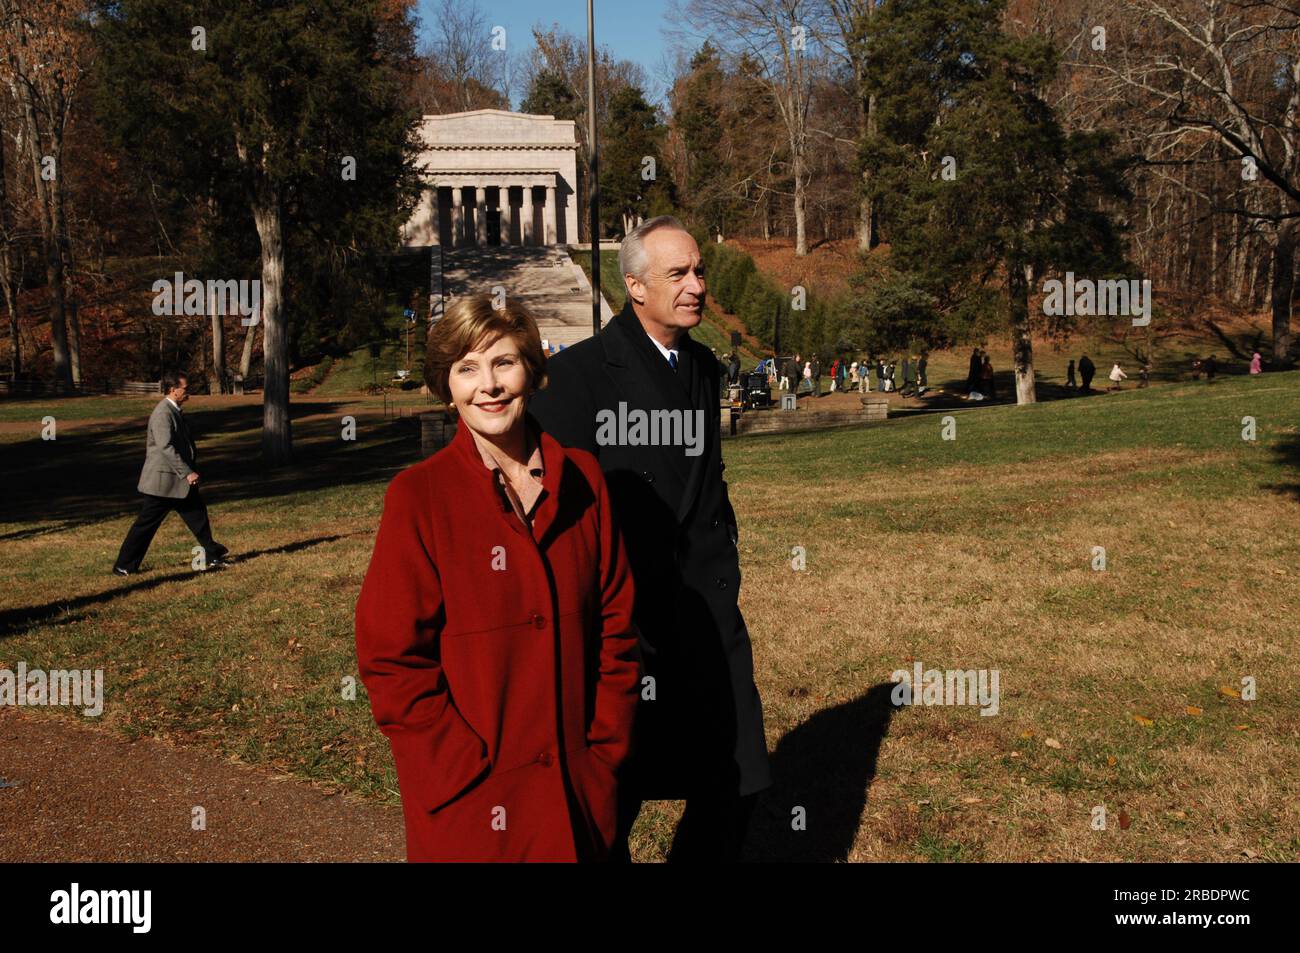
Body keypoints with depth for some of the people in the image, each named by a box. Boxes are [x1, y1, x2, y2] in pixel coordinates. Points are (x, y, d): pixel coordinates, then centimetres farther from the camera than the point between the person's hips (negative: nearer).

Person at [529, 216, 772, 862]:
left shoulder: (702, 365, 13)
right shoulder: (579, 372, -10)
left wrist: (725, 577, 15)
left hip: (710, 614, 7)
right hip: (626, 618, -6)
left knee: (736, 785, 11)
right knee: (613, 801, 7)